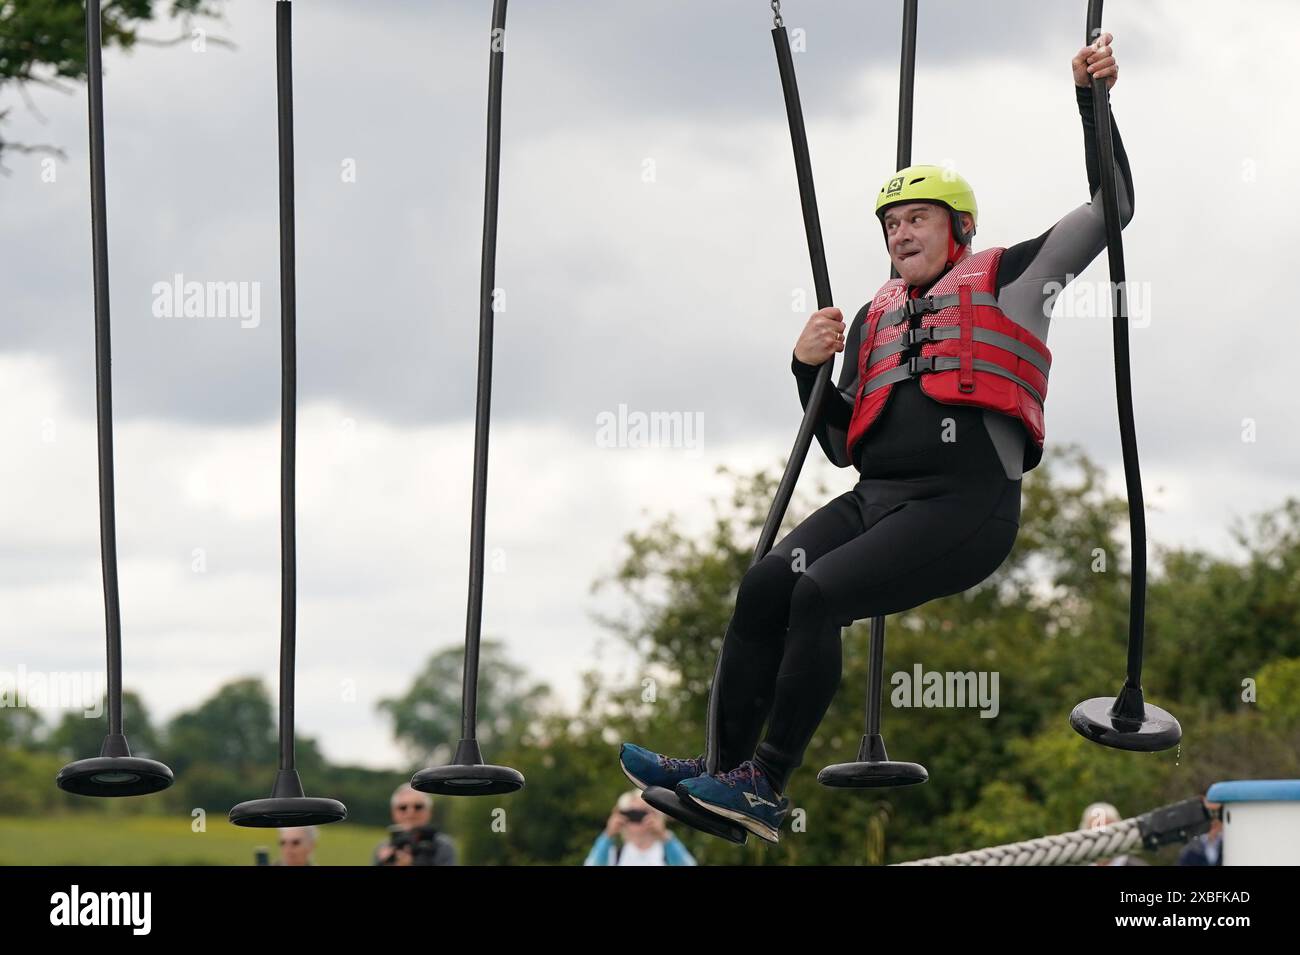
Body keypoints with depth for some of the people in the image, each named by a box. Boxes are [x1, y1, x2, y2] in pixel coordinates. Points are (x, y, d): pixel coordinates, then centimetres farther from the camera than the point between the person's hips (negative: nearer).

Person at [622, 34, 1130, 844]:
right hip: (874, 499, 6)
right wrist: (810, 370, 7)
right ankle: (721, 771, -18)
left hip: (965, 509, -6)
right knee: (764, 586, -18)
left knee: (819, 593, -25)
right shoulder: (874, 319, 25)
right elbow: (841, 444, 24)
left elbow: (1112, 206, 9)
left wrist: (1093, 100, 1)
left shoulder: (1007, 280, 12)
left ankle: (766, 787, -25)